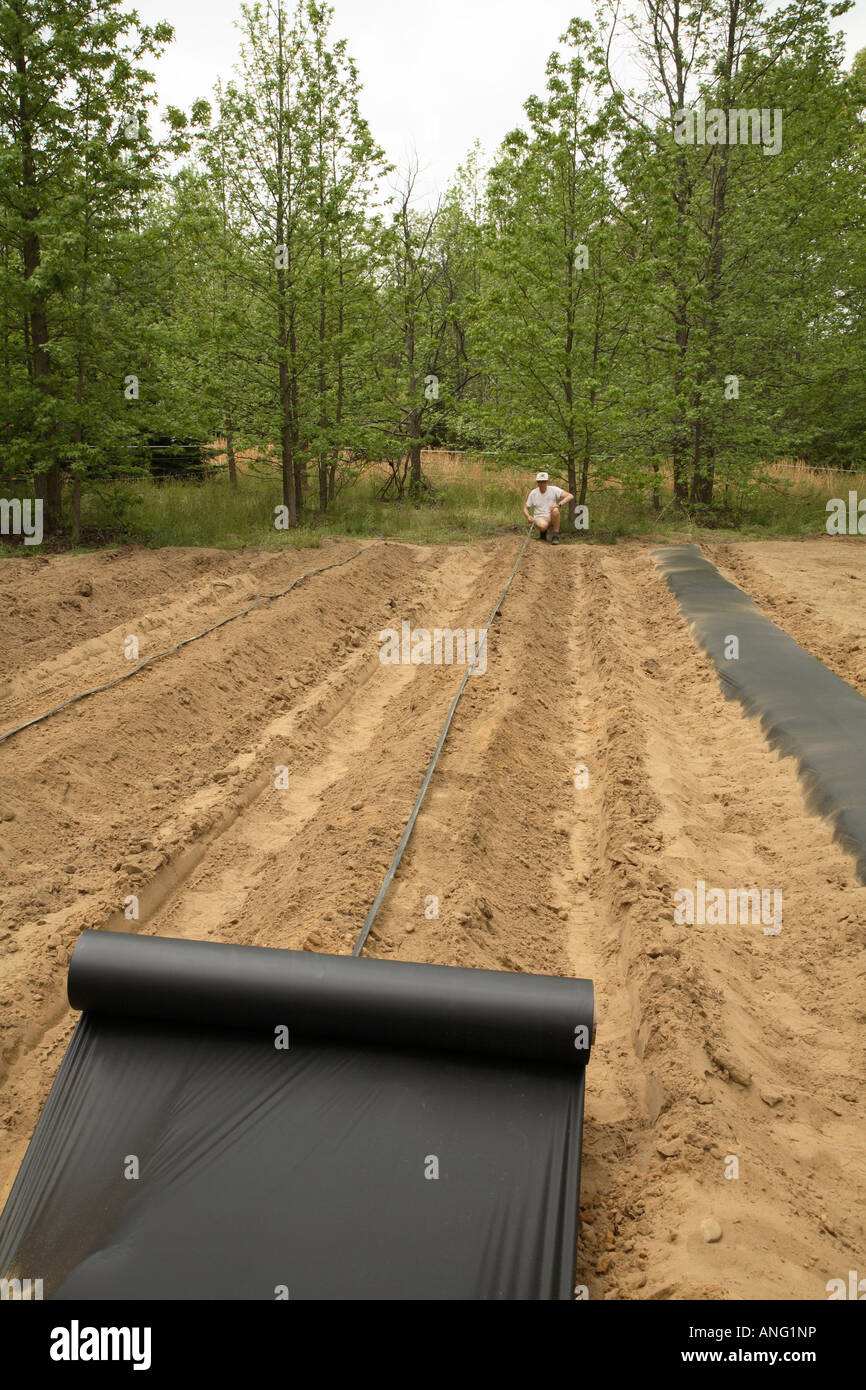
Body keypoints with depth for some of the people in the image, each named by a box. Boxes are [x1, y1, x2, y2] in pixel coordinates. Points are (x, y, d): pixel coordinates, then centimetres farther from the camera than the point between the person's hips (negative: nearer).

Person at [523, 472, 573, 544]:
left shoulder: (553, 490, -5)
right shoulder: (533, 493, 0)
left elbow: (570, 496, -13)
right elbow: (525, 508, 8)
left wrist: (559, 504, -28)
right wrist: (528, 516, -15)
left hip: (552, 518, 0)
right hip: (539, 517, 0)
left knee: (555, 510, -35)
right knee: (543, 525, -38)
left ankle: (555, 536, -19)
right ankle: (543, 531, 3)